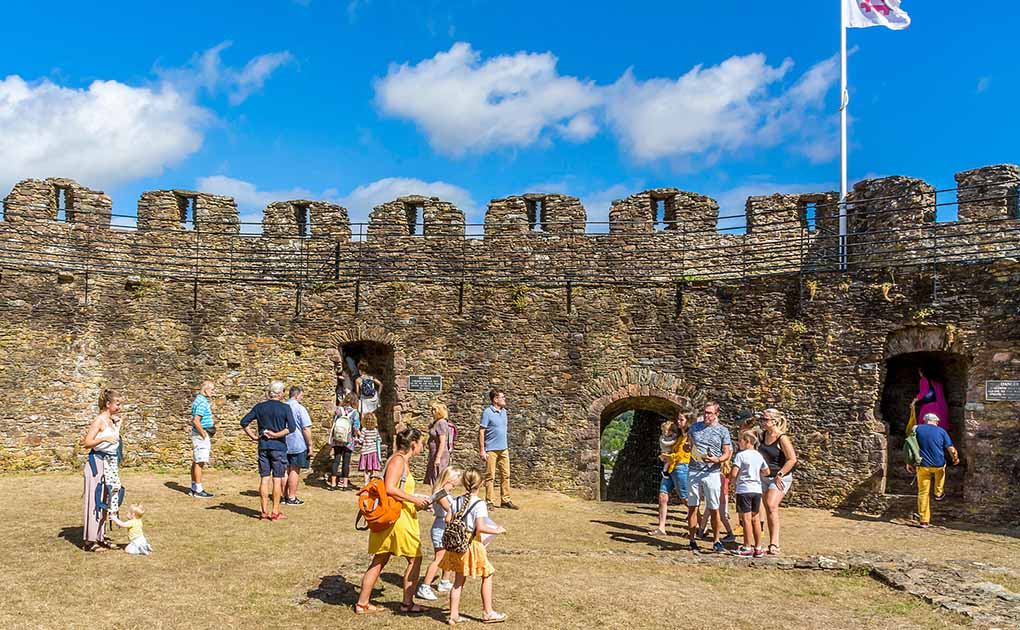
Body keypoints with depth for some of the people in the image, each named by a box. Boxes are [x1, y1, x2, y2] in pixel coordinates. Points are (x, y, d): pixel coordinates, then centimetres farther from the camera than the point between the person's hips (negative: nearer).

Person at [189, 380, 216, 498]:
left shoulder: (201, 399, 14)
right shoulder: (201, 402, -18)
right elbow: (196, 421, -25)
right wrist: (204, 434, -19)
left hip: (202, 435, 11)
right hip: (201, 435, -11)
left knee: (196, 462, 14)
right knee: (199, 462, -8)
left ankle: (194, 488, 20)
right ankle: (198, 490, -6)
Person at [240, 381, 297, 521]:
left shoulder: (259, 407, 4)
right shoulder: (285, 408, -6)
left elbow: (244, 422, 0)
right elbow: (292, 427, -17)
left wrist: (253, 437, 3)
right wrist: (276, 435, -9)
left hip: (263, 446, 3)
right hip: (278, 447, -3)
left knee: (264, 479, 7)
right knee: (277, 479, 3)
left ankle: (264, 512, 10)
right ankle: (275, 512, 6)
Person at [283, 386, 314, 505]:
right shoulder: (300, 408, -12)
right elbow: (306, 428, -16)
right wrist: (310, 445, -10)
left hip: (283, 445, 6)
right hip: (297, 444, -6)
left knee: (286, 470, 14)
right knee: (295, 471, 1)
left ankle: (285, 496, 19)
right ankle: (292, 498, 4)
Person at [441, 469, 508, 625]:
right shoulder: (479, 504, -16)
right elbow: (480, 527, -23)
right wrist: (497, 530, -12)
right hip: (472, 544, -6)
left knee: (459, 580, 14)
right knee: (487, 577, 11)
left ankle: (454, 615, 16)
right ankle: (487, 612, 18)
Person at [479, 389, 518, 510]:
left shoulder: (504, 411, 11)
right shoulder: (487, 413, -10)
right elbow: (481, 432, -11)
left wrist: (506, 446, 16)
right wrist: (482, 450, -15)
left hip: (503, 449, 7)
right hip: (491, 450, -7)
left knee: (506, 475, 8)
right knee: (490, 476, 0)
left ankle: (505, 500, 15)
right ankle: (489, 501, 7)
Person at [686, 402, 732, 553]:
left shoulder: (722, 431, 3)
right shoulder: (695, 427, 11)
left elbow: (727, 453, 3)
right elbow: (689, 443, 23)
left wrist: (716, 460, -17)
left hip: (712, 473, -2)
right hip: (694, 472, 2)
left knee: (714, 509, 1)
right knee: (692, 507, 2)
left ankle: (716, 541, 14)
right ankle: (692, 540, 9)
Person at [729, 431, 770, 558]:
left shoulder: (740, 455, -11)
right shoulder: (759, 455, 8)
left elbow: (733, 473, -17)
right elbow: (766, 472, 19)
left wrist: (733, 479, 3)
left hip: (744, 490, -6)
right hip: (757, 489, 6)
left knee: (746, 518, -3)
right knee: (755, 518, 12)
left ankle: (747, 548, 1)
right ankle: (758, 548, 17)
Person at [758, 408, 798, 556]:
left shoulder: (782, 438, -15)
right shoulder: (763, 435, 6)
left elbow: (792, 459, -18)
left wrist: (779, 475, -18)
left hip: (780, 478, -8)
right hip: (765, 477, 8)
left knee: (771, 506, -22)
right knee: (768, 510, 10)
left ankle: (774, 543, -21)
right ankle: (773, 544, 19)